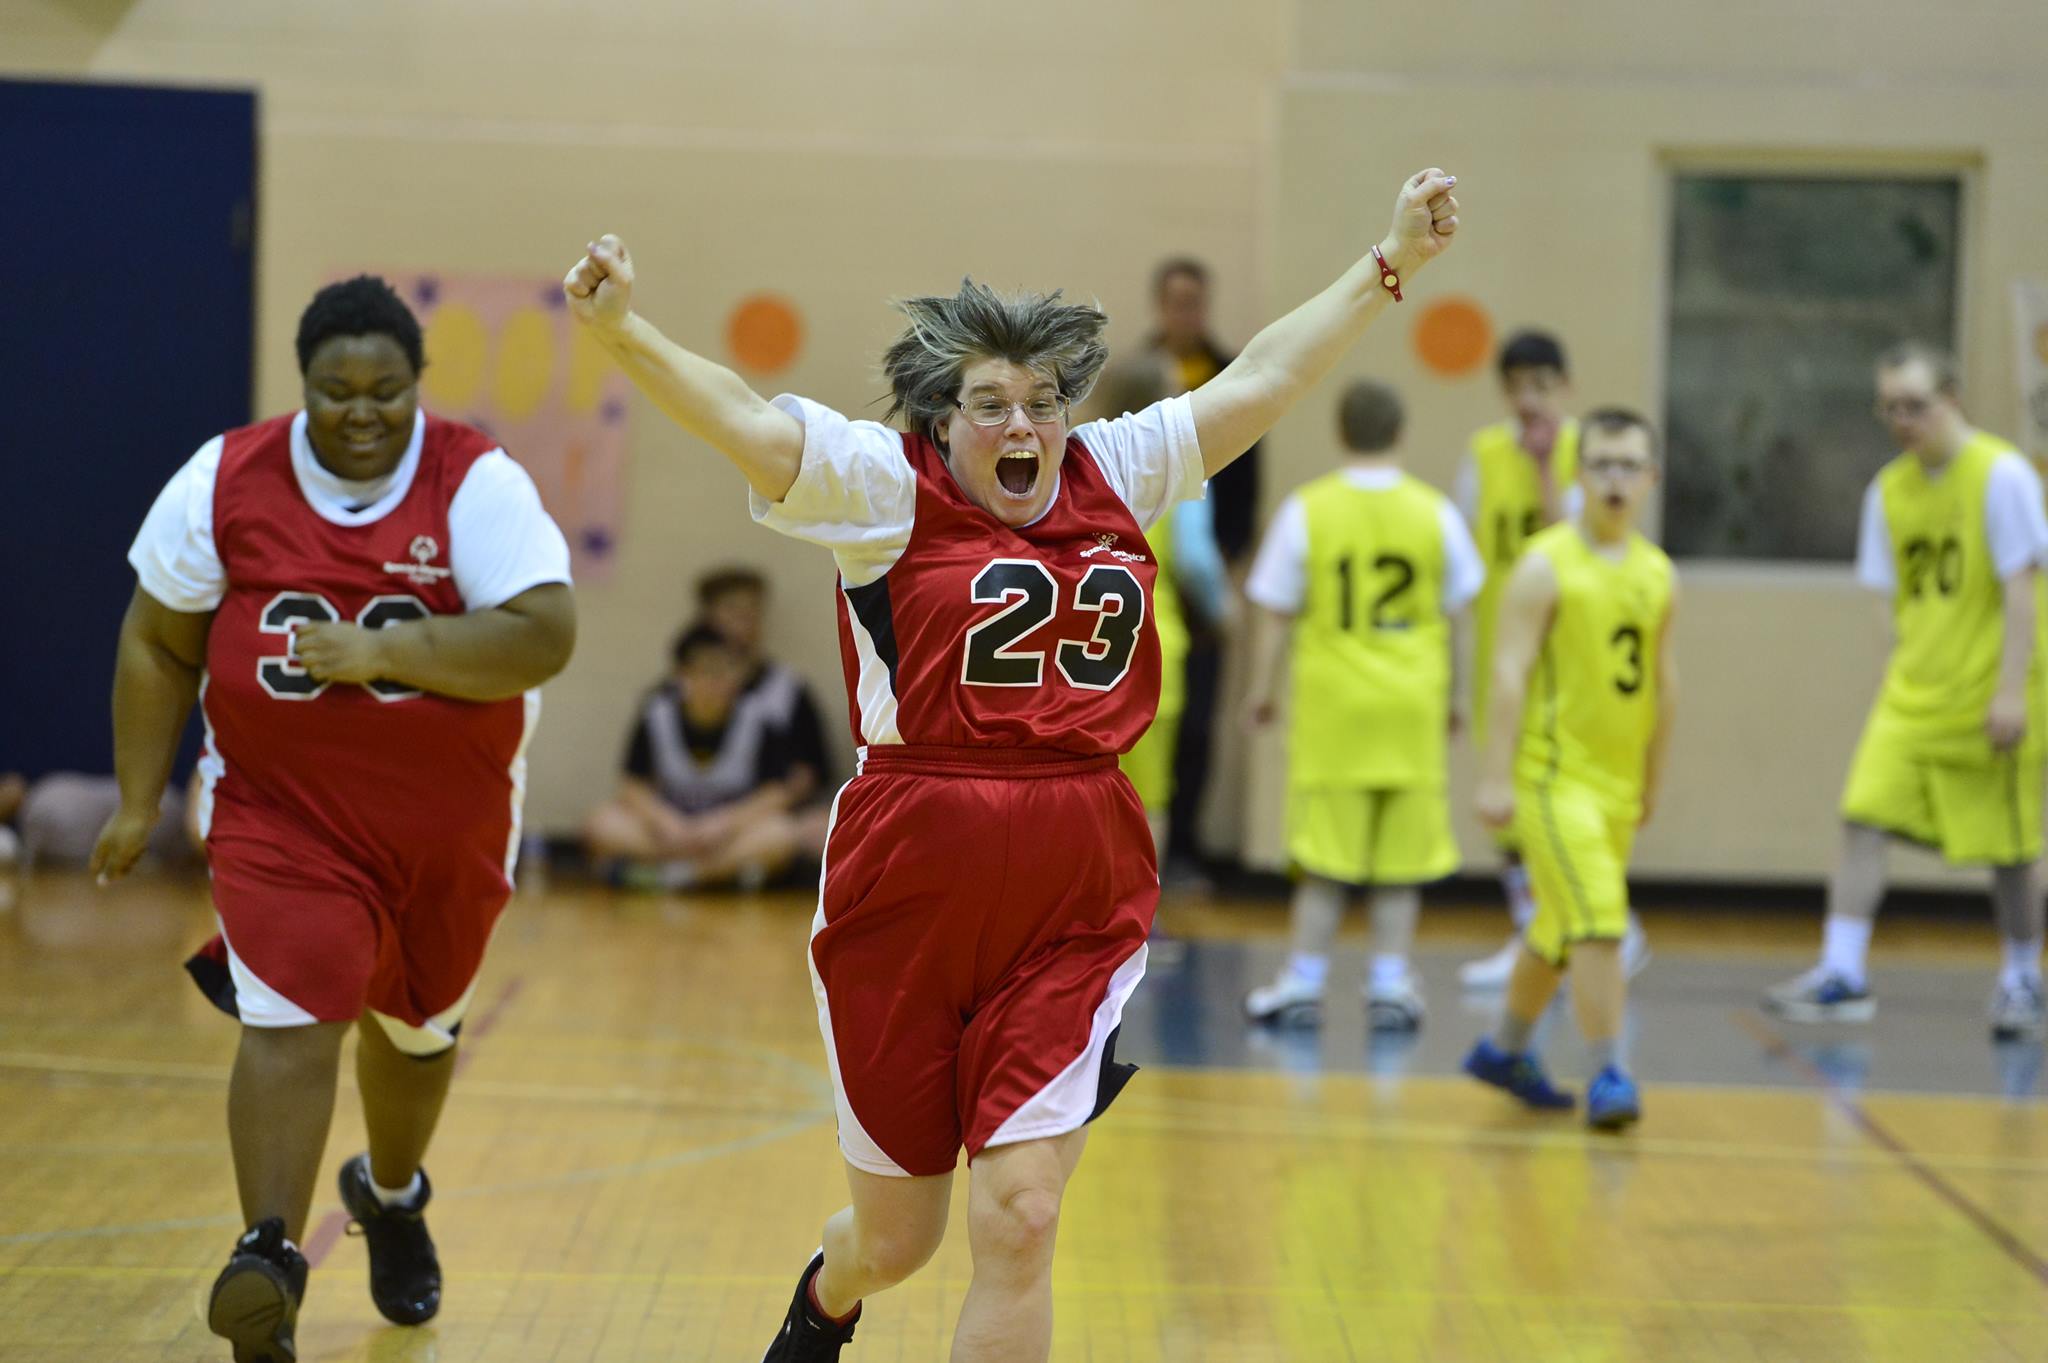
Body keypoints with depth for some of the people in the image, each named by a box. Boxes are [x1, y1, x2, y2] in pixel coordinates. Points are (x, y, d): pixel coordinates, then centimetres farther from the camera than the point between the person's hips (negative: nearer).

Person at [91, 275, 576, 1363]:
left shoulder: (477, 483, -13)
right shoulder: (227, 481, -6)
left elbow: (544, 636, -23)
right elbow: (158, 644, 3)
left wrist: (378, 649, -28)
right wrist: (138, 801, 1)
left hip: (448, 823, 1)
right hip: (283, 812, -1)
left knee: (413, 1024, 20)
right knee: (290, 1019, -20)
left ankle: (392, 1196, 48)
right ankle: (269, 1255, -27)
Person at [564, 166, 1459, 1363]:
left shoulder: (1117, 474, 7)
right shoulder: (887, 490, -4)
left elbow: (1262, 379, 15)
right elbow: (751, 422, -18)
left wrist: (1391, 264, 18)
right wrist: (624, 333, -34)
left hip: (1077, 909, 2)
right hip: (909, 892, -2)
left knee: (1018, 1223, -10)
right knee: (896, 1238, 14)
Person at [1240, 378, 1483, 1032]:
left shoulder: (1307, 509, -4)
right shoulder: (1435, 512, 0)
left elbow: (1276, 615, -2)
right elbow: (1452, 617, 7)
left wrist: (1262, 687, 10)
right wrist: (1452, 697, 18)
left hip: (1333, 702, -1)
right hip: (1413, 705, 1)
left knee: (1324, 852, 4)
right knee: (1402, 855, 7)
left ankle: (1304, 982, 9)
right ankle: (1390, 983, 8)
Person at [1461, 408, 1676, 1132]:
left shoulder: (1658, 575, 8)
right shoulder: (1546, 565, -10)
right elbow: (1510, 673, -14)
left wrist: (1653, 776, 20)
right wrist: (1495, 778, -19)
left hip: (1617, 782, 7)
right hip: (1555, 774, -7)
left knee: (1559, 925, 18)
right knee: (1599, 920, -16)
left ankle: (1505, 1049, 35)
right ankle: (1608, 1074, -10)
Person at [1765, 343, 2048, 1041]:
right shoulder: (1890, 489, 8)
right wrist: (1904, 672, 10)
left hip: (1988, 698, -5)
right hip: (1913, 695, 5)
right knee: (1864, 820, -8)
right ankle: (1842, 975, -7)